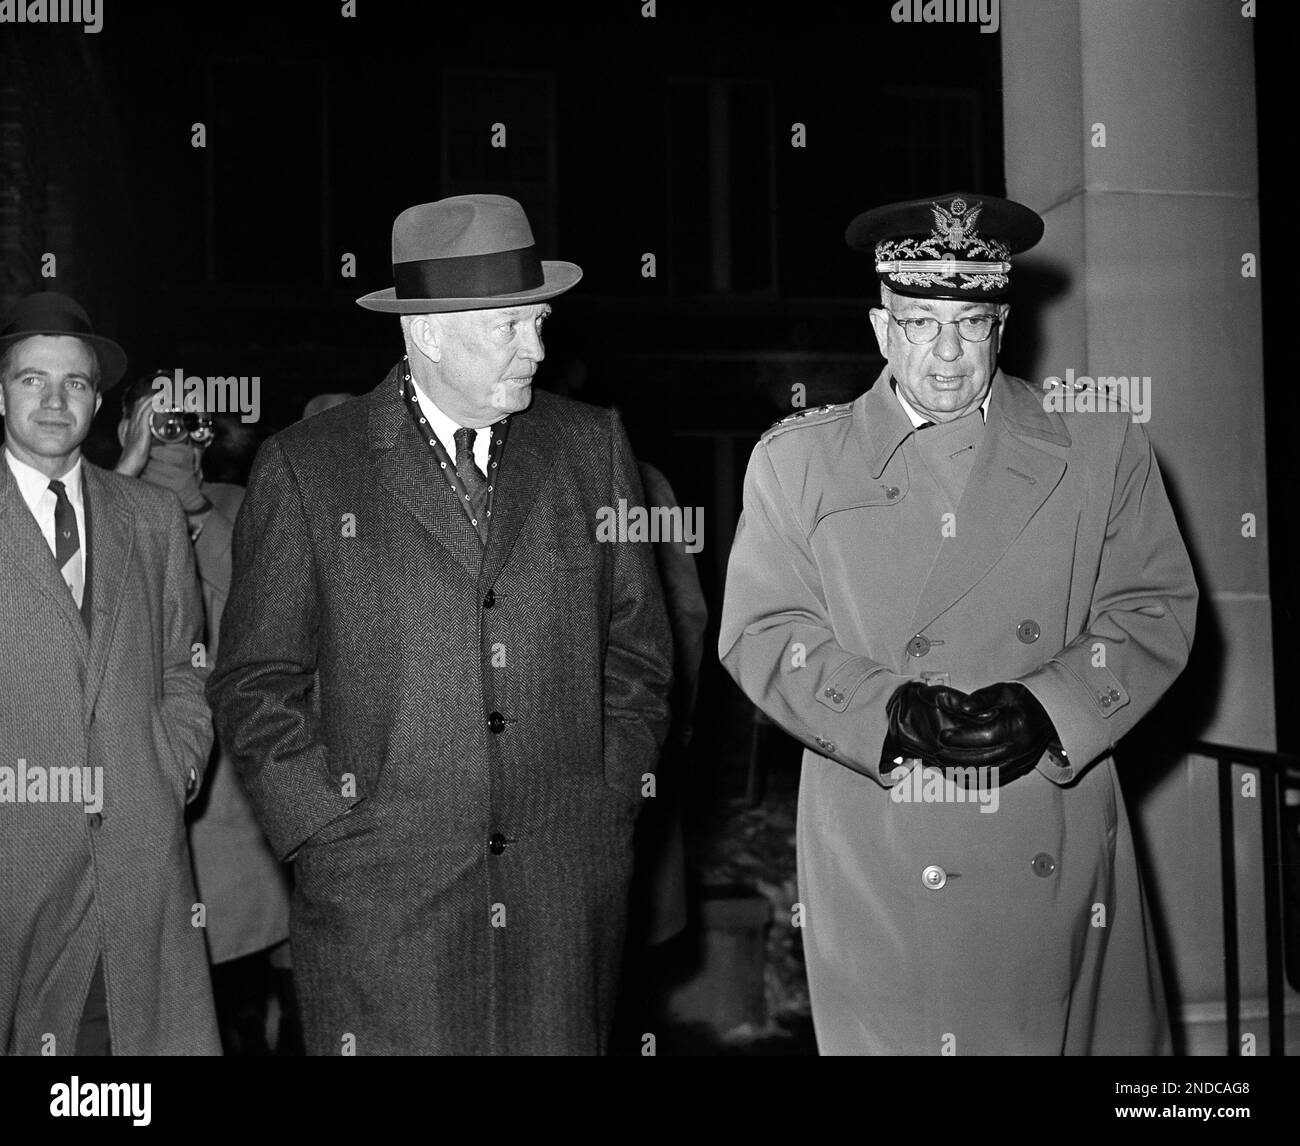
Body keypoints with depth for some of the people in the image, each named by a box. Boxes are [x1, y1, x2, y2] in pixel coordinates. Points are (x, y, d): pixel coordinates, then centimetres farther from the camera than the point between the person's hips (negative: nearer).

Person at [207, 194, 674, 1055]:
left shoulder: (592, 446, 7)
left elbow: (638, 652, 11)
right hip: (379, 895, -2)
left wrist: (611, 804, 4)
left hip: (568, 881, 2)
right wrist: (329, 828, -5)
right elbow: (255, 685, 2)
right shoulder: (306, 468, -1)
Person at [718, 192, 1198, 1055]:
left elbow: (1157, 610, 4)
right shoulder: (795, 458, 5)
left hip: (1056, 854, 1)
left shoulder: (1101, 446, 7)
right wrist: (895, 713, -16)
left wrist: (1046, 708, -13)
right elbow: (760, 633, 0)